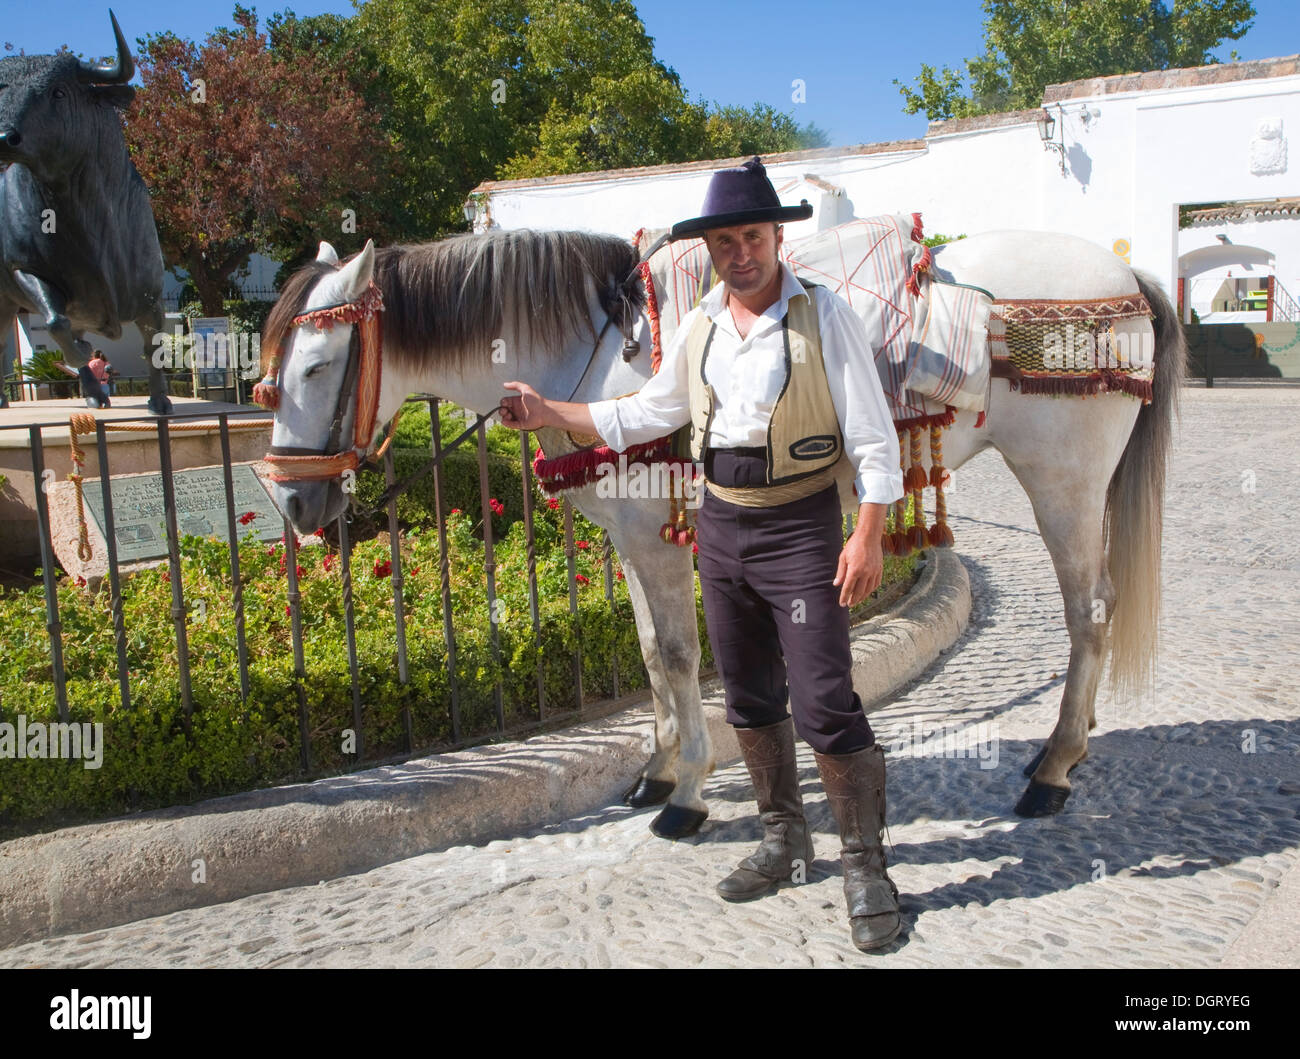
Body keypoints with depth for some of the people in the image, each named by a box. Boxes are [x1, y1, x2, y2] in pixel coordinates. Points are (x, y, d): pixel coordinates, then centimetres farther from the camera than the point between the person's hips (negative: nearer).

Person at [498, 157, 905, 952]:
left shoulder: (825, 316, -9)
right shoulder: (698, 329, 7)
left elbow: (872, 435, -11)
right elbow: (649, 414, 17)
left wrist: (869, 536, -17)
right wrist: (550, 412, 13)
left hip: (801, 528, -6)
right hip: (721, 527, 6)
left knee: (824, 706, -7)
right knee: (750, 699, 14)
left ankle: (866, 869, 9)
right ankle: (785, 843, 32)